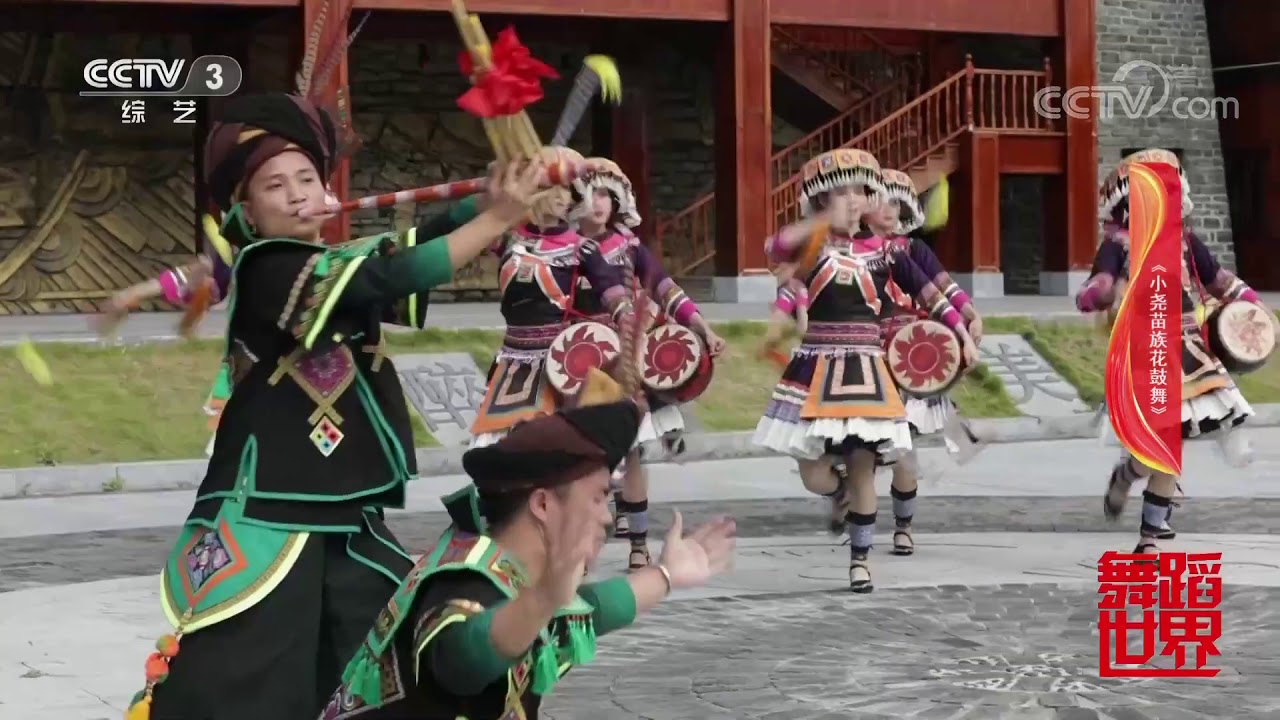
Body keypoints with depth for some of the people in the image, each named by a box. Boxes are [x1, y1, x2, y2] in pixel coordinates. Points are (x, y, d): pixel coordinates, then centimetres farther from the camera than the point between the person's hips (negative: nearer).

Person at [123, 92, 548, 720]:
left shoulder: (340, 262, 11)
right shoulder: (264, 272, -13)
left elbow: (419, 240, -2)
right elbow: (396, 278, -23)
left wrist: (498, 193, -19)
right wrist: (501, 217, -24)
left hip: (349, 525, 8)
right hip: (266, 526, -8)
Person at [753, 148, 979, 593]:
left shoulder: (884, 251, 4)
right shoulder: (813, 245, 1)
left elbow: (930, 296, 8)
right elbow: (775, 249, -22)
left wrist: (964, 337, 3)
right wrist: (824, 222, -31)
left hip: (865, 368, 1)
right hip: (817, 368, 0)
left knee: (863, 469, 1)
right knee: (814, 476, -2)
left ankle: (860, 559, 18)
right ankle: (841, 494, 36)